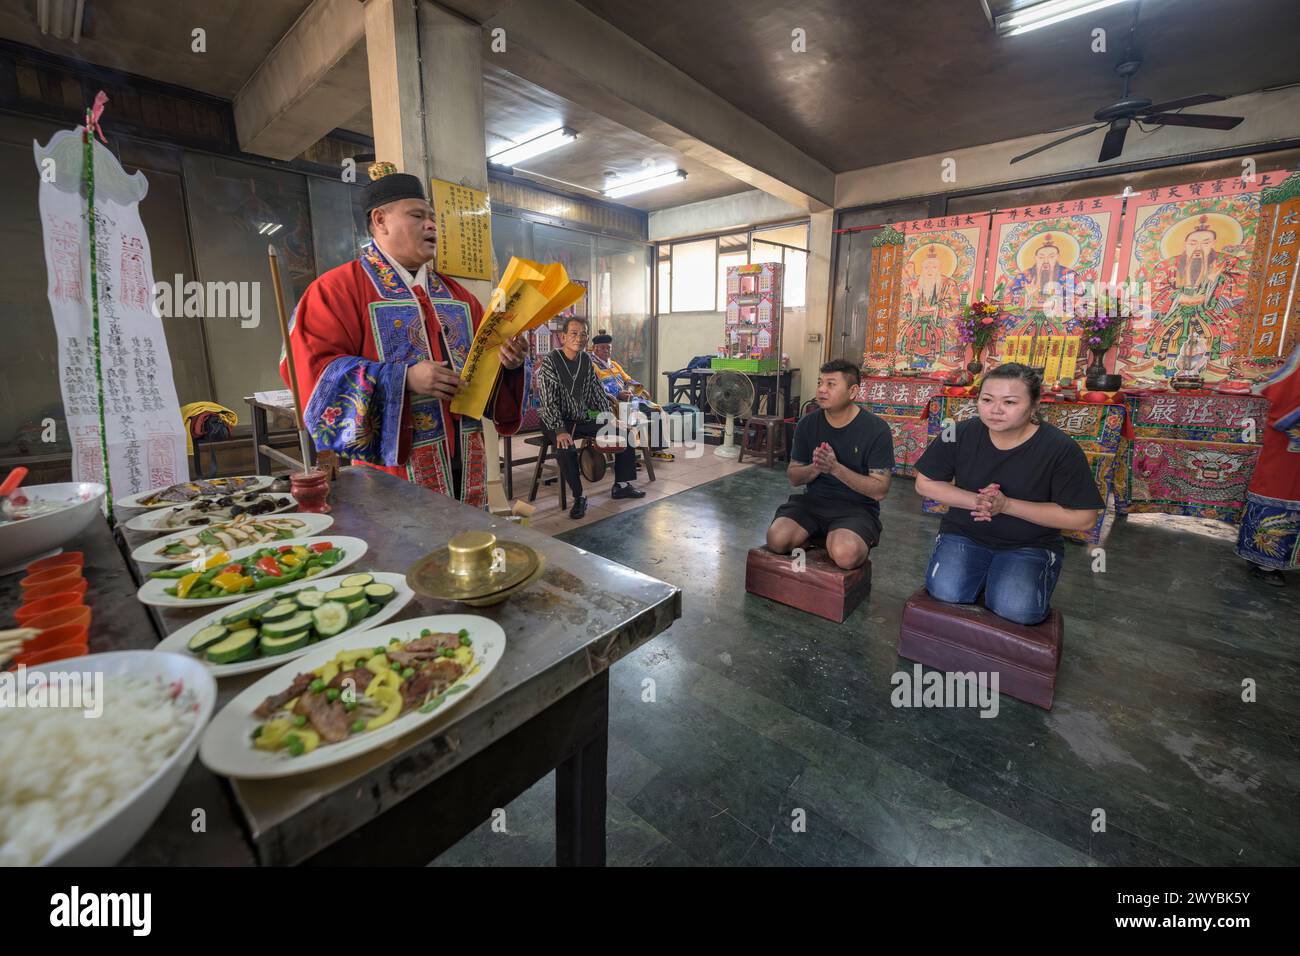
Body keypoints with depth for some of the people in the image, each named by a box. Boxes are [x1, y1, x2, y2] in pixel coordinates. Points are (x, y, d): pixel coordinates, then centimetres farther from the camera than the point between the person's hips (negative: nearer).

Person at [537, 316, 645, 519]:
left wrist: (610, 418, 1)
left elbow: (597, 391, 11)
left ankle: (621, 485, 9)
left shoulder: (586, 360, 5)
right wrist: (559, 430, -33)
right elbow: (548, 401, -22)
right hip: (557, 422, -6)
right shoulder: (549, 363, -14)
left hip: (584, 419, 7)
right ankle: (579, 497, -18)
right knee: (566, 448, -37)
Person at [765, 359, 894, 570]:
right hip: (813, 499, 3)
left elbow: (880, 490, -10)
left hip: (856, 506, -3)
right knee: (777, 539, -25)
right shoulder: (807, 424, 2)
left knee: (845, 554, -34)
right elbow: (794, 477, 9)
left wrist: (835, 468, -22)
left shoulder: (876, 429, -9)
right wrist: (815, 468, -15)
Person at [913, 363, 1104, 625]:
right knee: (945, 594, -25)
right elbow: (924, 483, -1)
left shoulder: (1060, 449, -14)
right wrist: (975, 500, -17)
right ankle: (982, 576, 8)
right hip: (964, 535, 1)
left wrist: (1006, 505, -21)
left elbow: (1083, 518, -11)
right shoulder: (961, 434, -9)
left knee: (1017, 609, -27)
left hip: (1030, 546, -1)